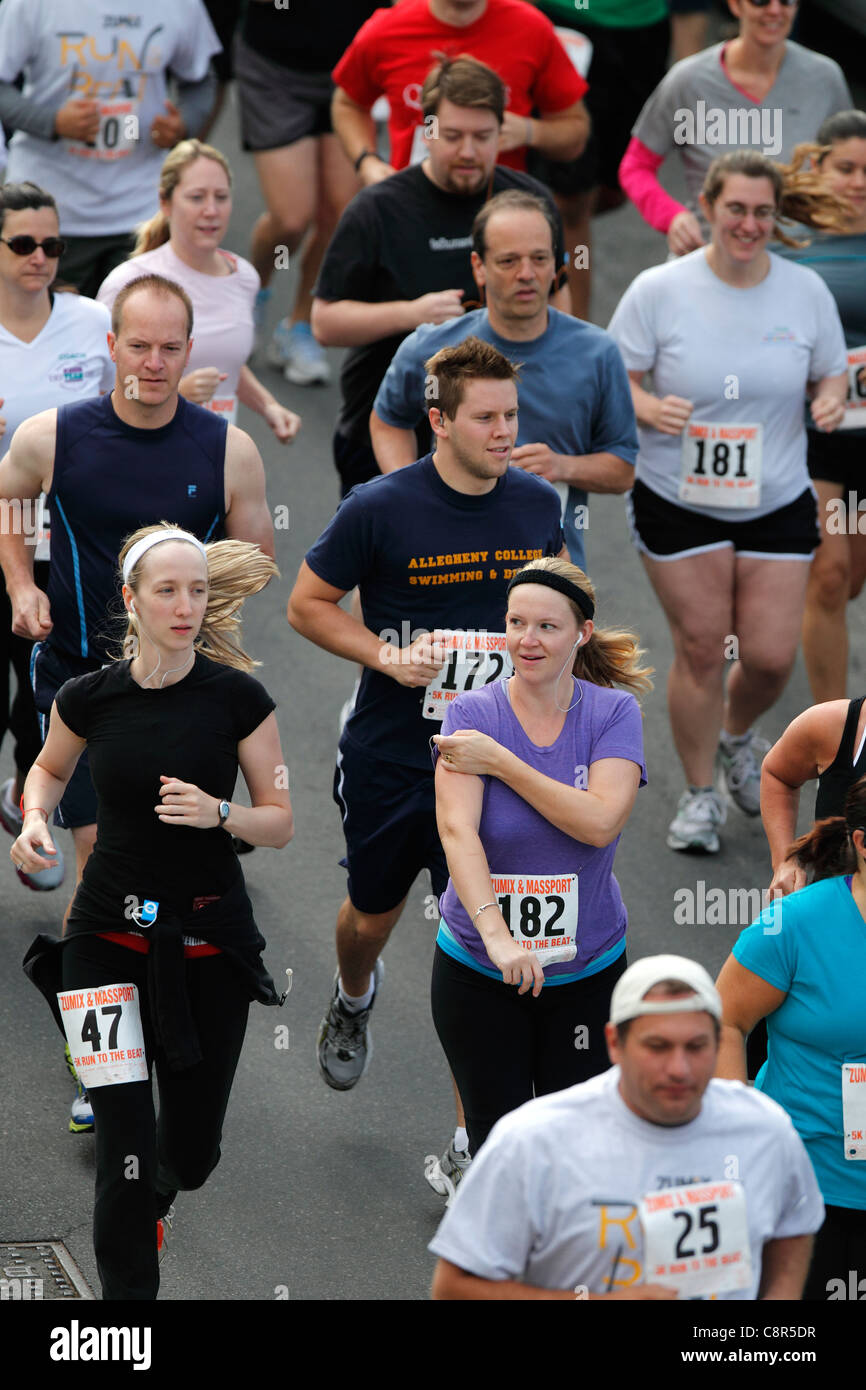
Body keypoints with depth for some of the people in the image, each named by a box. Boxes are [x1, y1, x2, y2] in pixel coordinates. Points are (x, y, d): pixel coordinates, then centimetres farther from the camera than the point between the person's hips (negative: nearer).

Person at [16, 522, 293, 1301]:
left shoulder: (238, 697, -8)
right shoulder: (90, 698, -3)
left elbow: (281, 824, -2)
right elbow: (50, 769, 18)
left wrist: (217, 814, -22)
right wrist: (35, 820, -3)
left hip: (209, 940, 0)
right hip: (108, 936, 0)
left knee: (192, 1150, 11)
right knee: (125, 1141, -12)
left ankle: (154, 1193, 48)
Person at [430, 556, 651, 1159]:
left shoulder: (614, 713, -4)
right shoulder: (472, 714, -8)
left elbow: (600, 822, -20)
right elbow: (457, 830, -22)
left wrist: (499, 762, -21)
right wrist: (496, 934, -37)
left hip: (587, 969, 1)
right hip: (479, 968, -1)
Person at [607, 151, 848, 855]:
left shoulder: (807, 291, -3)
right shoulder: (659, 290, -9)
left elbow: (832, 373, 9)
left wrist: (832, 399, -14)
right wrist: (650, 408, -24)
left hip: (778, 504, 2)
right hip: (677, 502, -2)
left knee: (771, 656, 0)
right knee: (700, 646, -1)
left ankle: (737, 732, 36)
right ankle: (700, 795, 19)